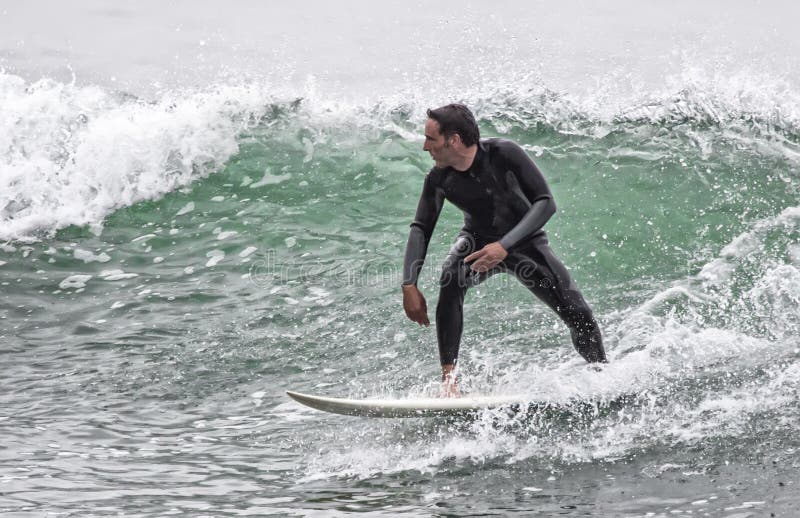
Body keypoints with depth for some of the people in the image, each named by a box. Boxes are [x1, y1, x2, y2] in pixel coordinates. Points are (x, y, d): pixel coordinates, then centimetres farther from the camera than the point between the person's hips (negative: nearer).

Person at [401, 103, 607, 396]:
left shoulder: (504, 155, -28)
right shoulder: (439, 179, -19)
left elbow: (546, 203, -27)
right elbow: (421, 229, -12)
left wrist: (504, 245, -38)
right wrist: (409, 285, -24)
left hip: (525, 241, -1)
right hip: (478, 241, 1)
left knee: (578, 315, -9)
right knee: (450, 280, -33)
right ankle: (449, 377, -30)